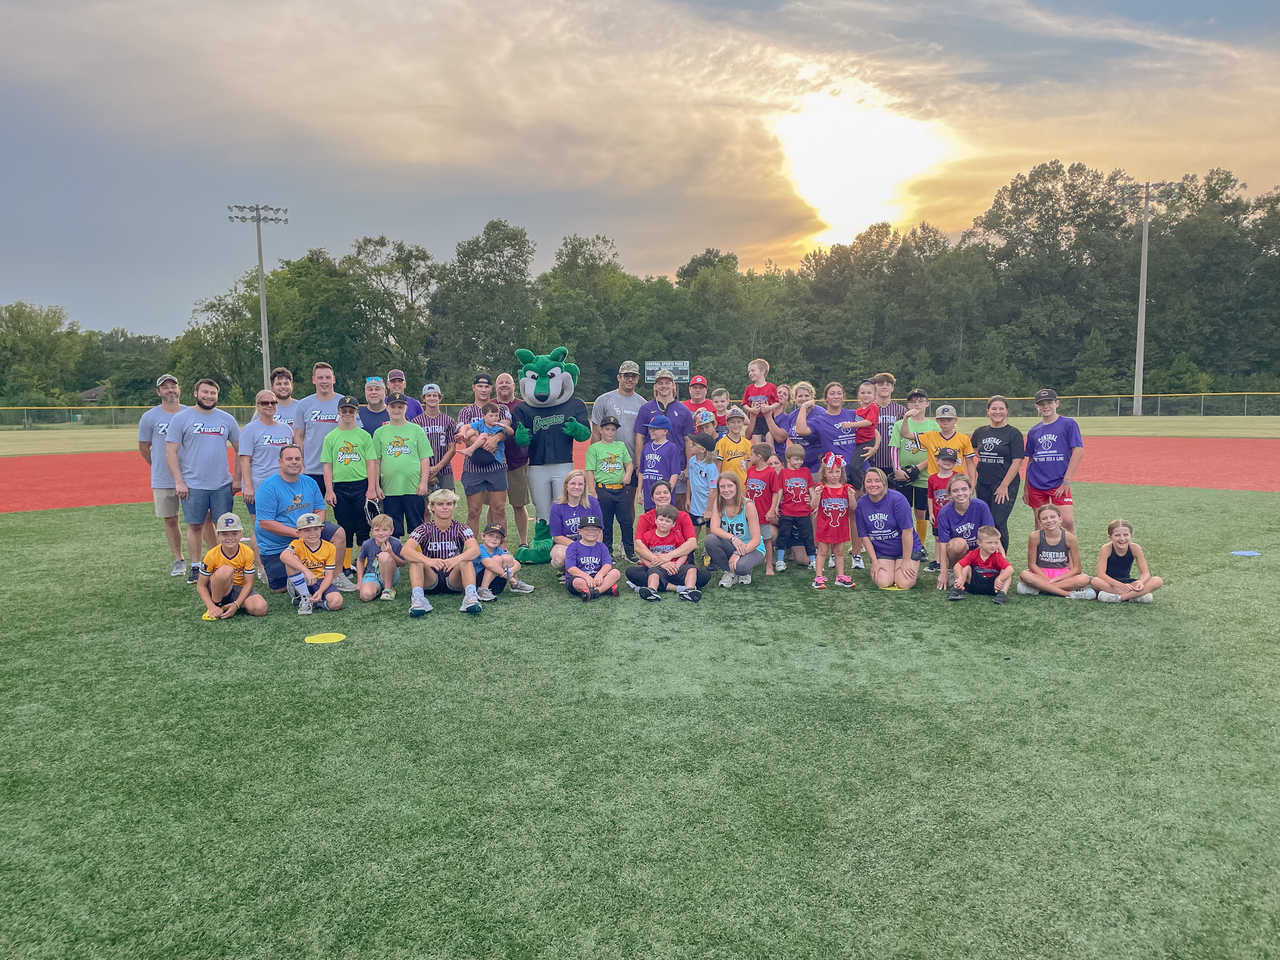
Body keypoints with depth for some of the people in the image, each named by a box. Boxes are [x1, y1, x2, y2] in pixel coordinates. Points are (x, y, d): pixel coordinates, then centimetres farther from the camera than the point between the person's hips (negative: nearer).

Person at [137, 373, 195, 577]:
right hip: (163, 481, 0)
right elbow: (143, 448, 9)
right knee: (170, 520, 8)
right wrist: (161, 468, 14)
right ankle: (178, 560, 19)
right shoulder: (150, 417, 0)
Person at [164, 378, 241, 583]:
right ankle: (195, 568, 15)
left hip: (222, 484, 2)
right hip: (193, 485, -2)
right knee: (195, 526, 4)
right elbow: (171, 452, -3)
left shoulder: (227, 419, 8)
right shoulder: (181, 418, 0)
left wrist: (237, 478, 5)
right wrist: (179, 482, -10)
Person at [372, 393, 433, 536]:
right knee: (392, 531, 7)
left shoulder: (416, 430, 4)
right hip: (389, 489, 1)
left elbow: (425, 458, 3)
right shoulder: (380, 432, 8)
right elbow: (376, 461, 9)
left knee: (417, 527, 4)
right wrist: (376, 486, 4)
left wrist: (423, 482, -4)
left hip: (414, 488, -1)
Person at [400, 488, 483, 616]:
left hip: (454, 578, 0)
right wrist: (428, 560, -41)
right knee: (416, 559, -24)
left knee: (466, 560, -27)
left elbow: (475, 549, -20)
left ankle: (470, 595, -47)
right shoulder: (426, 529, -2)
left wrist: (458, 559, -43)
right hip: (430, 581, 0)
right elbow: (405, 550, -21)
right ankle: (418, 597, -43)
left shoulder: (461, 529, 0)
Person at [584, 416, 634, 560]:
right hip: (603, 490, -3)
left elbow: (629, 463, 15)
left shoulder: (621, 446, 13)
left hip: (621, 490, 3)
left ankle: (630, 552, 13)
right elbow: (590, 472, -2)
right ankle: (607, 552, 17)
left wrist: (628, 473, -7)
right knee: (605, 523, 6)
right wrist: (592, 492, -8)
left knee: (627, 521, 3)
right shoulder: (594, 448, 1)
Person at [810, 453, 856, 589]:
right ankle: (818, 577, 4)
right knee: (822, 551, 2)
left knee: (839, 552, 12)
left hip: (841, 526, 2)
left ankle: (840, 576, 21)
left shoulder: (846, 489, 1)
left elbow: (853, 508, 0)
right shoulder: (821, 488, -4)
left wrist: (851, 497, -18)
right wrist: (817, 495, -26)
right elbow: (813, 506, -10)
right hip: (824, 526, -2)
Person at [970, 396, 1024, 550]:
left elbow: (1017, 462, -11)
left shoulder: (1014, 433, -6)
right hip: (983, 484, 5)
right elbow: (972, 448, 30)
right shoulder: (980, 432, 9)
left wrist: (1004, 485, -16)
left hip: (1006, 484, -5)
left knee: (998, 523, -9)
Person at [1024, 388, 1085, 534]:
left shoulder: (1068, 424, -1)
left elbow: (1078, 451, -7)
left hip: (1059, 484, -4)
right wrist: (1026, 488, 15)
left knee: (1067, 521, -17)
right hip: (1036, 484, 4)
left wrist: (1066, 481, -13)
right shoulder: (1033, 431, 12)